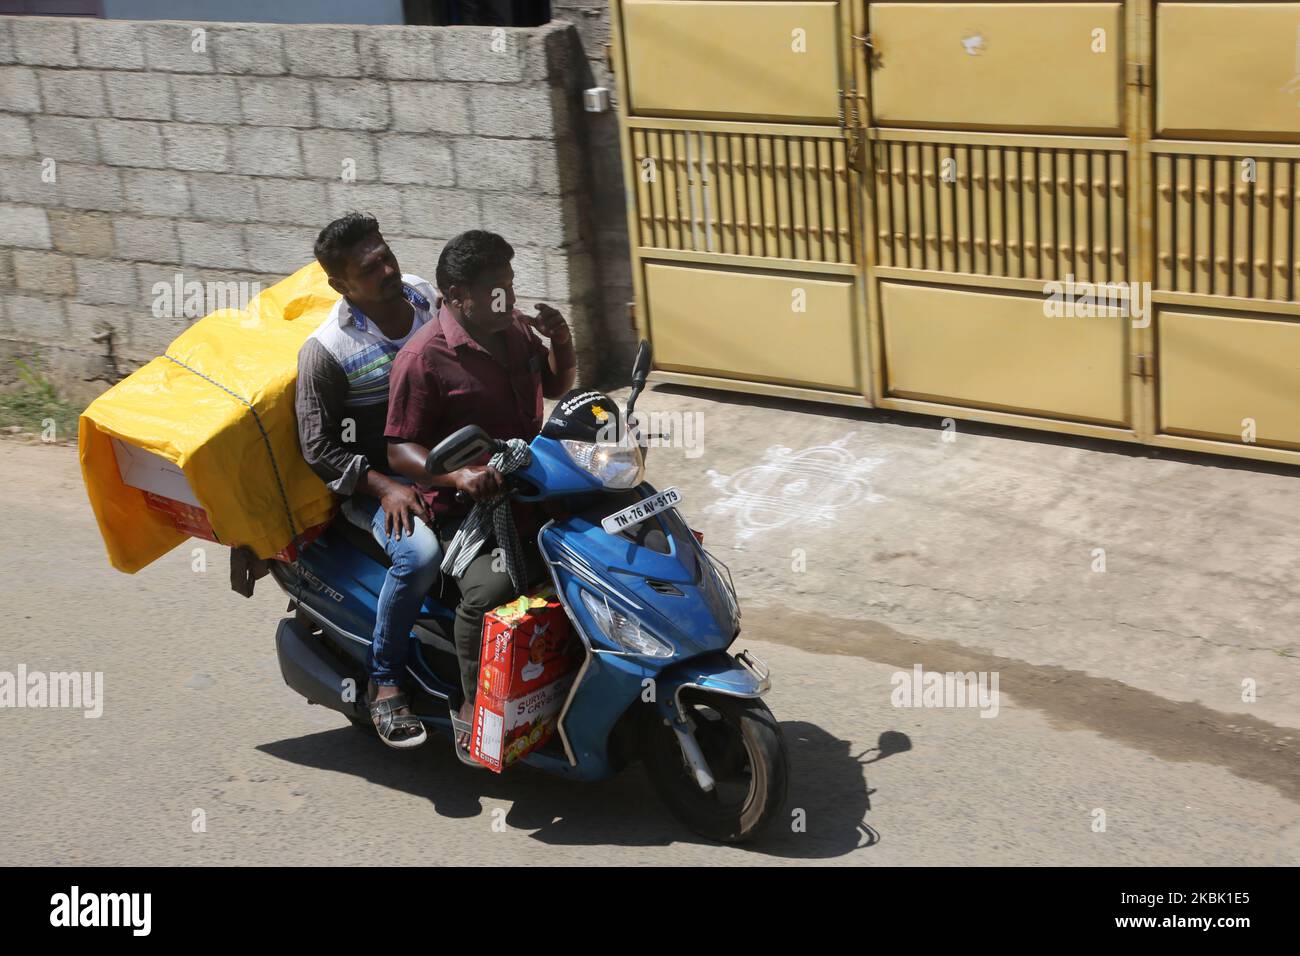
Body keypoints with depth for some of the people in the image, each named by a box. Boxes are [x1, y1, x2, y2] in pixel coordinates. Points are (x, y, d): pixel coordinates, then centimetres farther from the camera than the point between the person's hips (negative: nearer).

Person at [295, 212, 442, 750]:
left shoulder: (426, 297, 1)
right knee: (419, 554, -34)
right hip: (375, 480, -6)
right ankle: (384, 683, -13)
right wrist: (385, 488, -22)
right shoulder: (326, 350, -16)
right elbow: (318, 447, -11)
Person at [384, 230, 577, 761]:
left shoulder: (516, 332, 10)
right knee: (492, 589, -33)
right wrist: (459, 475, -31)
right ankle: (474, 710, -12)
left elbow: (555, 387, 26)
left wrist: (562, 345, 4)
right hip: (466, 508, -8)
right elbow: (400, 449, -14)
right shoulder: (423, 357, -14)